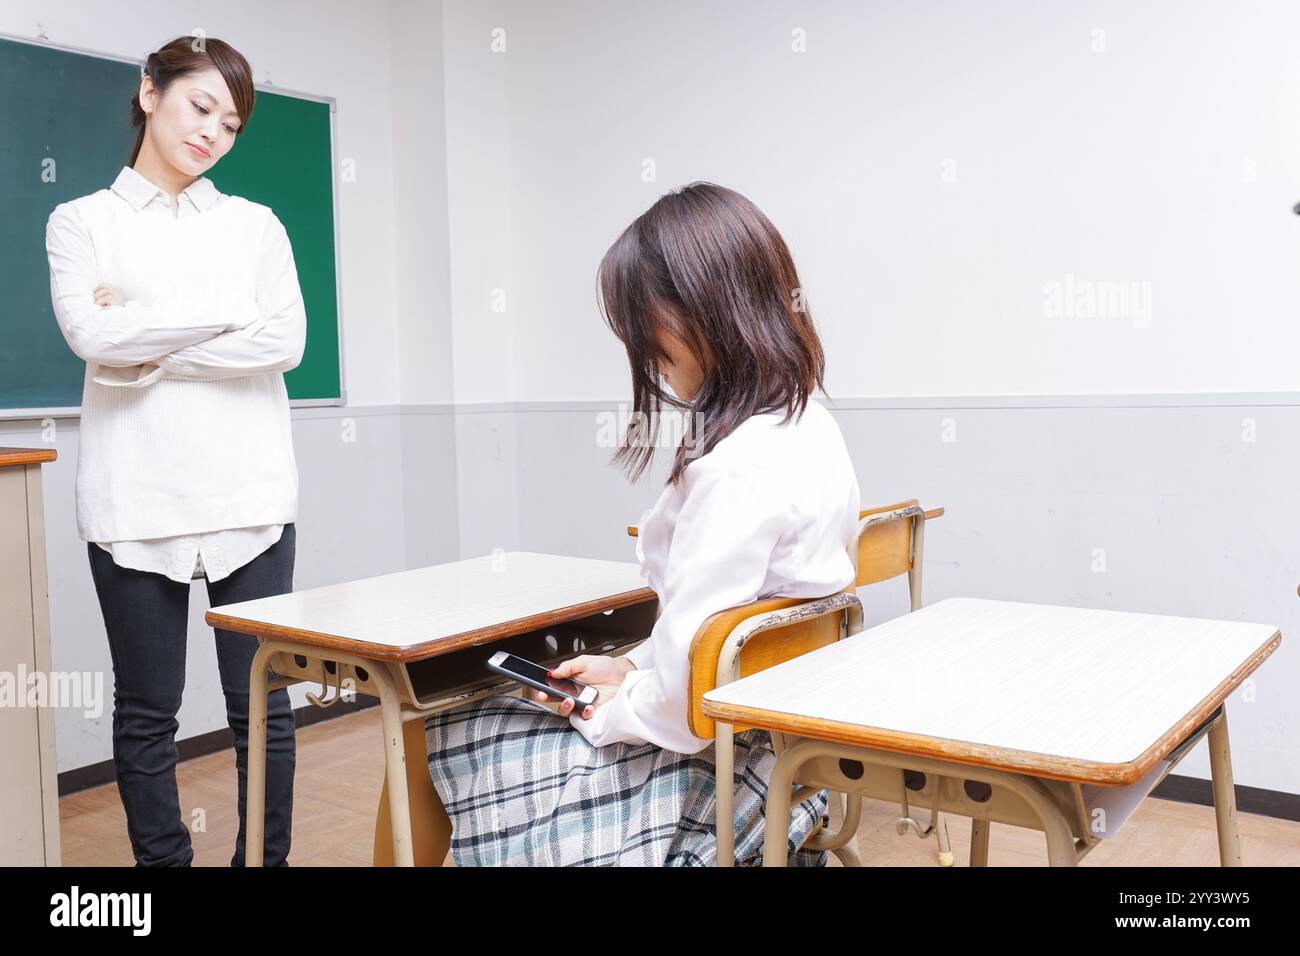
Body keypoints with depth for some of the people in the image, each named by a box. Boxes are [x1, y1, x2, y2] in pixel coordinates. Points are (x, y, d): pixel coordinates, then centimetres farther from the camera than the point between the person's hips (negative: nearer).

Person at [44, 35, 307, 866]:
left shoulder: (255, 224, 13)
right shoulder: (82, 222, 10)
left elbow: (287, 341, -4)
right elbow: (91, 336, -9)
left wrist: (146, 348, -5)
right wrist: (229, 310, -7)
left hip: (248, 493, 1)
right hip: (134, 498, 0)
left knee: (263, 703, 4)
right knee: (146, 711, 7)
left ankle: (268, 856, 17)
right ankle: (160, 858, 21)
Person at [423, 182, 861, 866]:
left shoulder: (737, 468, -27)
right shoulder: (807, 424, 3)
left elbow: (685, 695, -26)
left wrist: (611, 710, -7)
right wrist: (633, 667, 11)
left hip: (721, 772, -9)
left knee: (447, 743, 2)